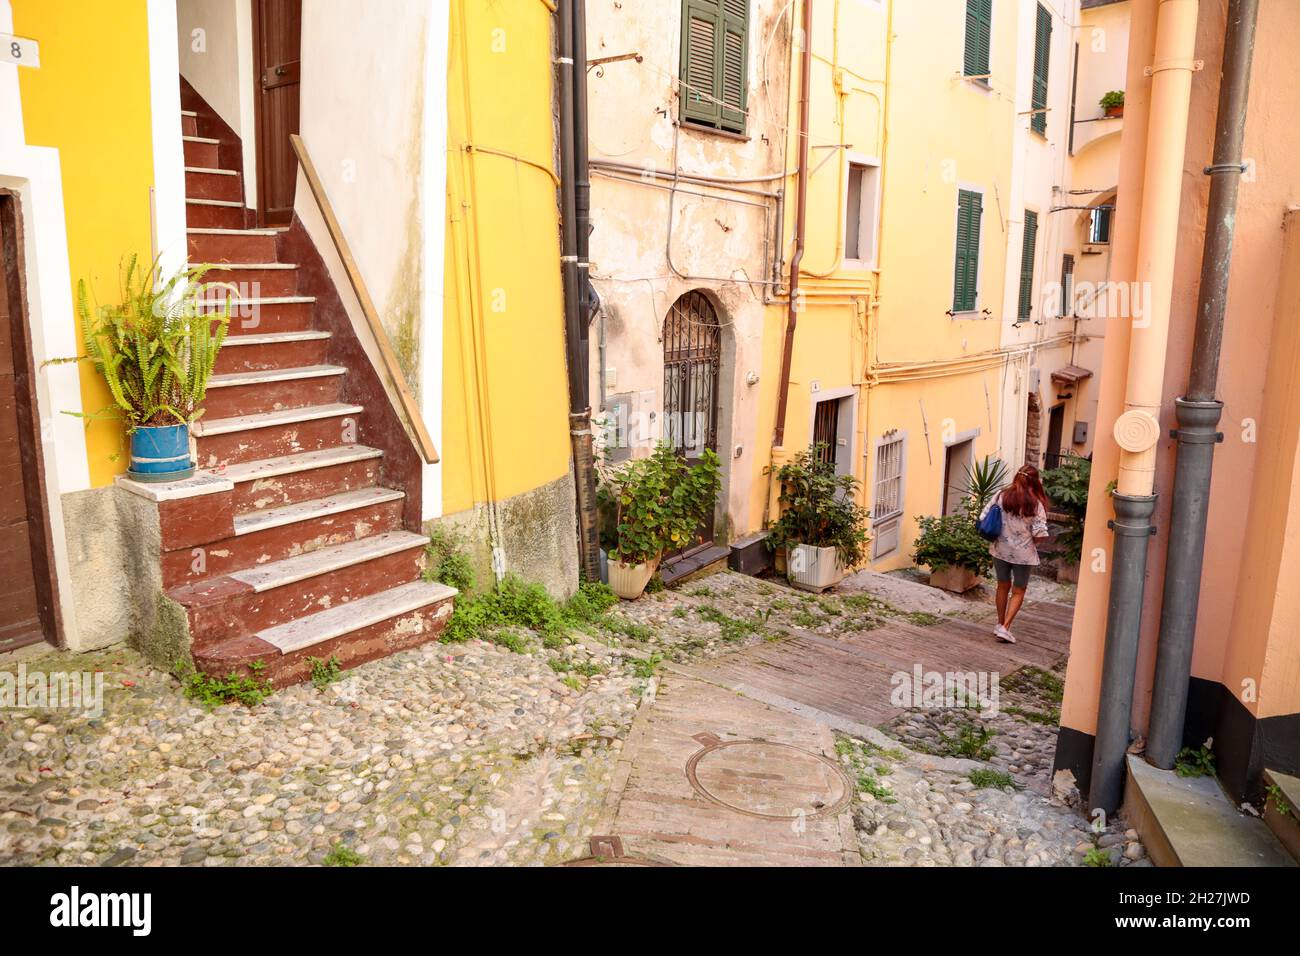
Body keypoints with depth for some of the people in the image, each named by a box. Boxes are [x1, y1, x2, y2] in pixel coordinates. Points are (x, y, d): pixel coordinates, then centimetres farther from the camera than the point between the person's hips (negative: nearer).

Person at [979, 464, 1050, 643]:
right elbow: (1039, 534, -17)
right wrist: (1031, 543, 4)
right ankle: (1005, 627, 2)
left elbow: (983, 518, -5)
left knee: (1003, 586, 20)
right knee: (1018, 591, 11)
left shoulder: (1001, 496, -7)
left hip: (1000, 549, 3)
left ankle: (1000, 624, 29)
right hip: (1023, 553, -3)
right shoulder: (1035, 504, -15)